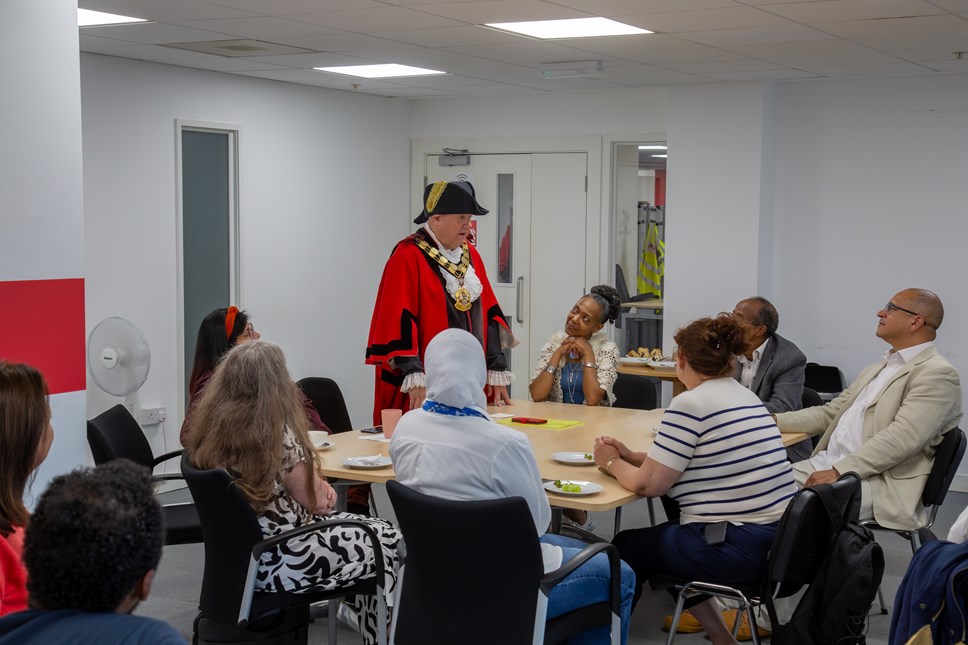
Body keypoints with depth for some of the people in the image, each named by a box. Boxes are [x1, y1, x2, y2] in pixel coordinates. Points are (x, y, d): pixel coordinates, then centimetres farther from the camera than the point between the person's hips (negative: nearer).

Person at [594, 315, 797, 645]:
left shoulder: (691, 403, -14)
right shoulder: (746, 397, 12)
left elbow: (647, 484, -12)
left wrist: (613, 463, 7)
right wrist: (632, 456, 16)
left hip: (735, 550, -8)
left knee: (625, 548, 13)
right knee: (666, 535, 29)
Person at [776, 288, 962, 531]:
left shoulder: (938, 374, -8)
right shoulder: (879, 368, 22)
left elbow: (901, 438, -20)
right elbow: (828, 414, 25)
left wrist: (839, 472, -25)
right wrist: (775, 420, 10)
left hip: (877, 482, -8)